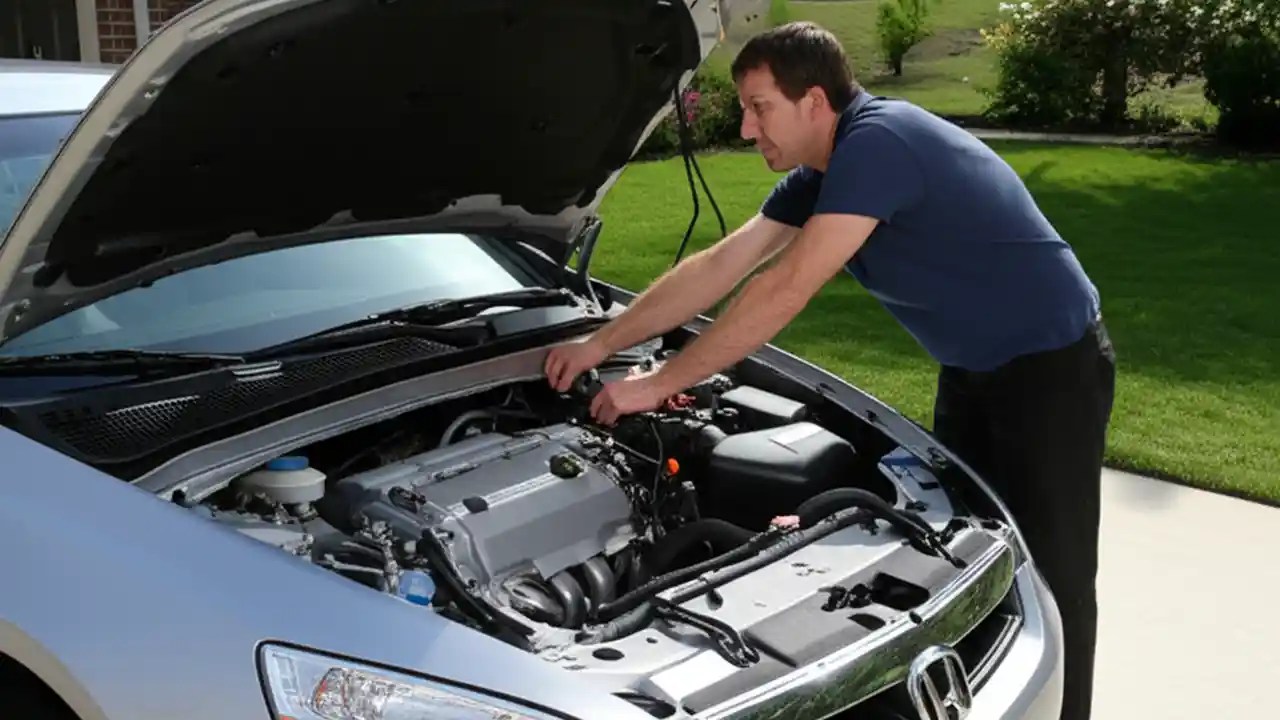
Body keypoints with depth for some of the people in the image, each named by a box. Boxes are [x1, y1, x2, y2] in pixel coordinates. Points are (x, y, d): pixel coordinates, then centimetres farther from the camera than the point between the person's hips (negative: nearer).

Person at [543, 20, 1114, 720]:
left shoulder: (878, 143, -27)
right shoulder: (819, 173, 4)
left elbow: (783, 289, -29)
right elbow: (719, 267, 7)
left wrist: (659, 384, -24)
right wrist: (600, 344, 5)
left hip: (1052, 368, -9)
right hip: (973, 369, 10)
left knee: (1047, 579, -1)